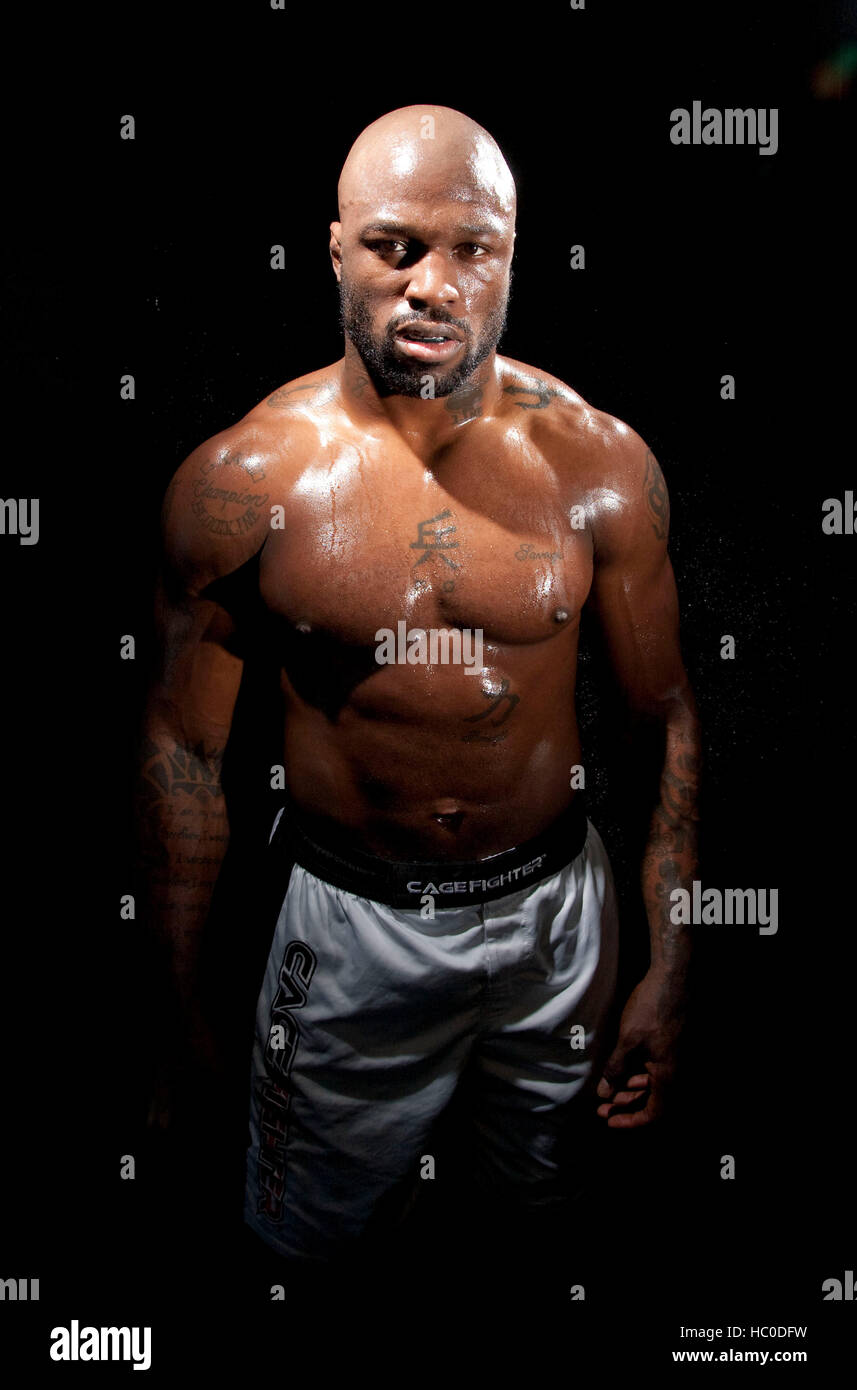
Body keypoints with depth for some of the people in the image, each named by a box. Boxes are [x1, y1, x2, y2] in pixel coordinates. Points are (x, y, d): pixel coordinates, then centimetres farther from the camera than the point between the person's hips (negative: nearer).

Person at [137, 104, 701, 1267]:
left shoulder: (600, 464, -11)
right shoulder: (240, 482, -15)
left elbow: (666, 715, -2)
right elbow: (185, 746, -6)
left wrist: (670, 969, -3)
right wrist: (181, 1001, -1)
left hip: (556, 901, 2)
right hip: (349, 920, -1)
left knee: (545, 1185, 27)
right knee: (307, 1233, 19)